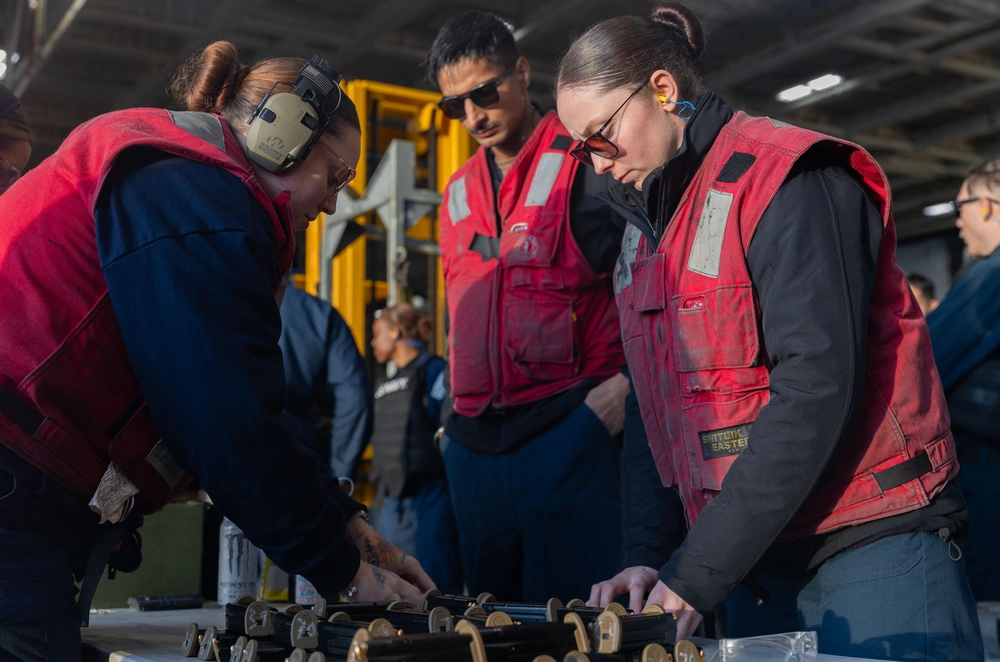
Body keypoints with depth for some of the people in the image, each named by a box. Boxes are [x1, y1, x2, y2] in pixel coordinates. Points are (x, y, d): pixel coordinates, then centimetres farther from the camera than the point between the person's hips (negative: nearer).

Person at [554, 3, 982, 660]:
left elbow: (816, 384, -21)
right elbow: (658, 408, 11)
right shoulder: (645, 235, 13)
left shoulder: (784, 178, -12)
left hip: (871, 554, -7)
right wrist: (648, 555, -4)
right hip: (758, 565, 7)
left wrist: (697, 573, -22)